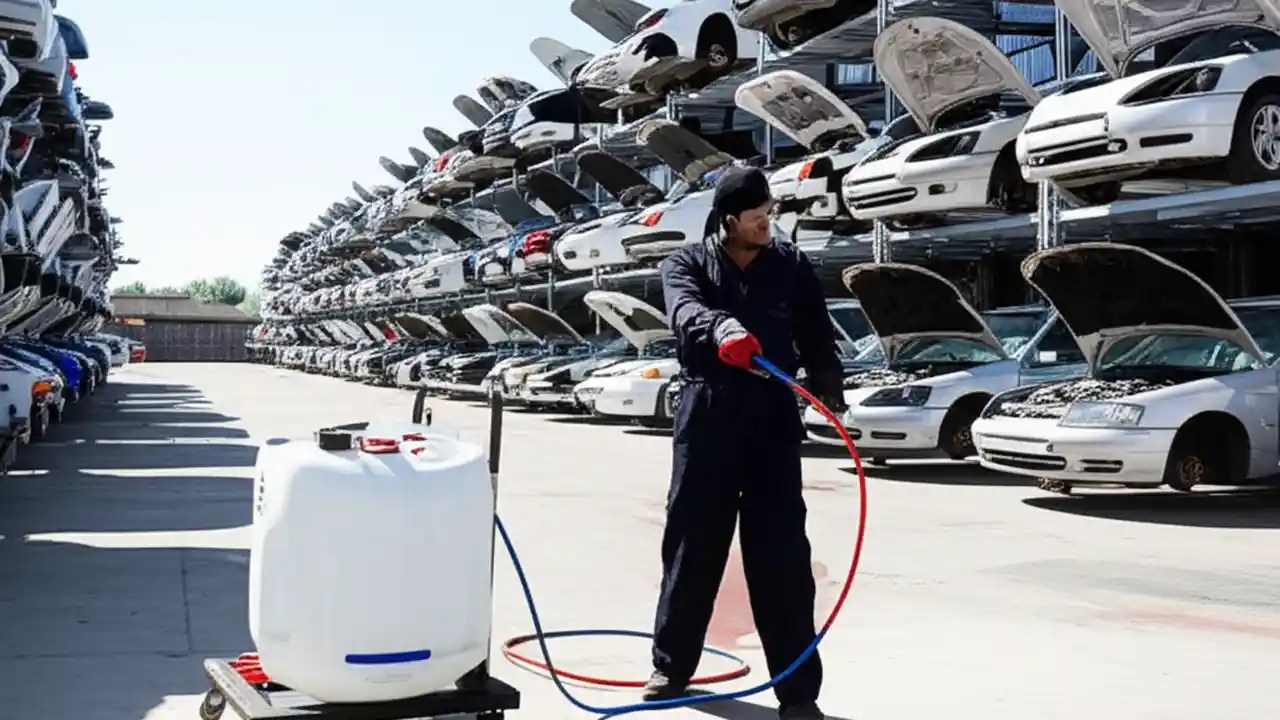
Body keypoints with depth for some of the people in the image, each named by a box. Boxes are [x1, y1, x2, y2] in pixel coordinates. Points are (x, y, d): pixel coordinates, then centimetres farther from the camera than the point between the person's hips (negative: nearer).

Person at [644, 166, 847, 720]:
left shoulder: (791, 266, 12)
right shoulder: (687, 264, 5)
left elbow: (817, 336, 7)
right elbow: (687, 312, -17)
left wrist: (827, 390, -8)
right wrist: (721, 328, -39)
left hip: (774, 415, 0)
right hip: (707, 413, 0)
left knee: (782, 553, -3)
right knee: (692, 543, 8)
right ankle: (671, 667, 26)